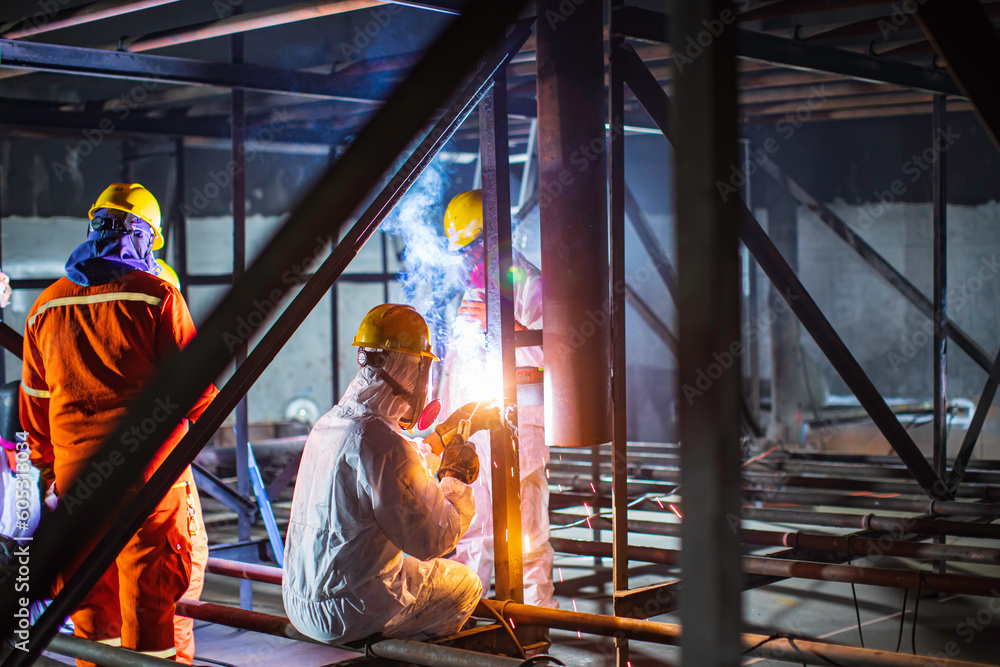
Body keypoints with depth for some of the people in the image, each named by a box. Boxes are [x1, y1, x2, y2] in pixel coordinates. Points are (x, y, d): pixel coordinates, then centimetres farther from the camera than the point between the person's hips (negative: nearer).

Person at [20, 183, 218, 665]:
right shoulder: (156, 296, -8)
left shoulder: (46, 306, 8)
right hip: (150, 474, -4)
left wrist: (48, 469, 27)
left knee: (92, 607, 14)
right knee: (150, 599, 1)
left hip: (75, 478, 4)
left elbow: (34, 403, 15)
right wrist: (191, 420, 17)